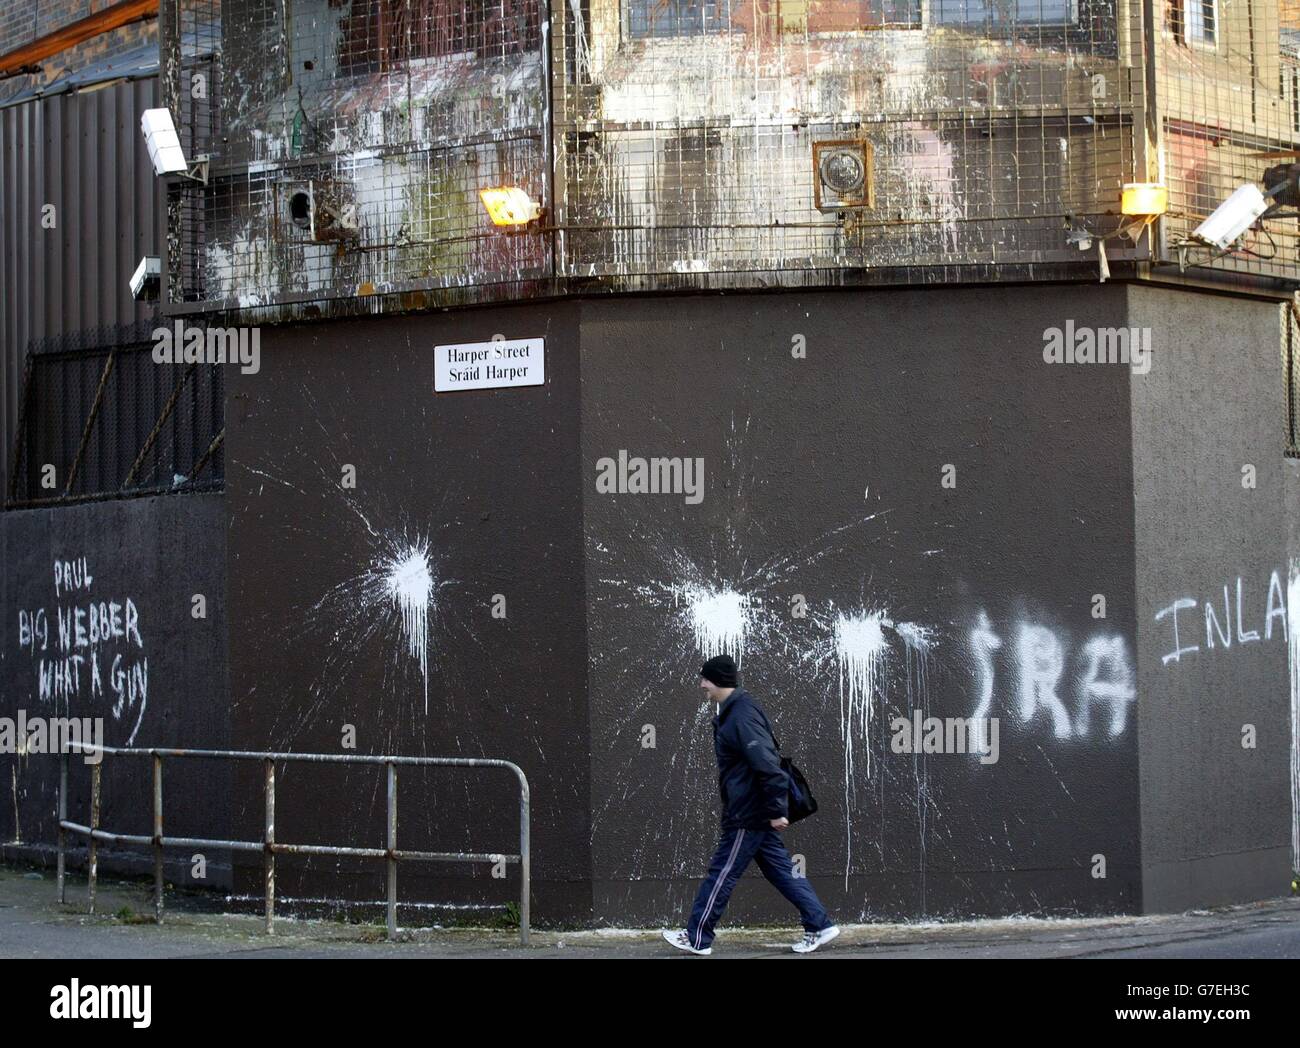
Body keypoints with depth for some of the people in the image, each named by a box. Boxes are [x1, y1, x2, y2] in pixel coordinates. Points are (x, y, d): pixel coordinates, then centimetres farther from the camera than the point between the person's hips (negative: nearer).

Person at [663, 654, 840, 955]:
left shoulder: (742, 715, -21)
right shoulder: (733, 711, 11)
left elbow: (767, 764, -26)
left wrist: (776, 810, -24)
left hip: (747, 815, -10)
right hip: (756, 812, 10)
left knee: (721, 874, -1)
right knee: (780, 870, 12)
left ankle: (697, 939, 8)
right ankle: (819, 926, 13)